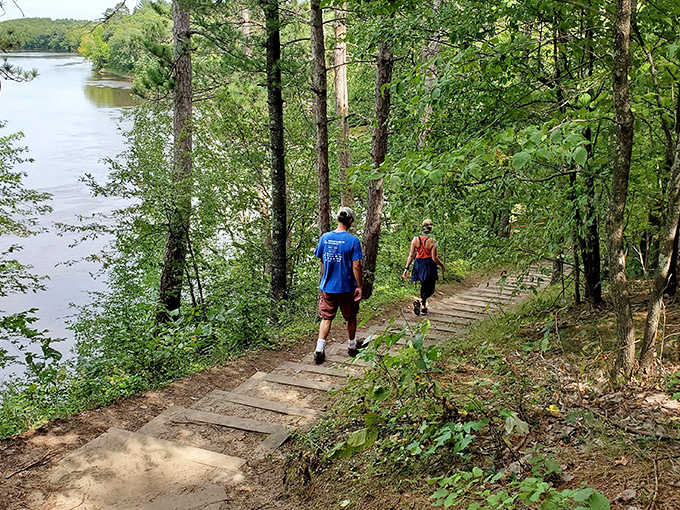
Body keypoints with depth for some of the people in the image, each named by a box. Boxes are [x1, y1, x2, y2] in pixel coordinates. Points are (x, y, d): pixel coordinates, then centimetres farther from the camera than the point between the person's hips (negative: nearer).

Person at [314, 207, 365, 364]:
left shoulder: (325, 237, -1)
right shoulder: (353, 241, -14)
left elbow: (321, 261, 9)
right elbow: (356, 266, -15)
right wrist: (359, 286, -7)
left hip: (327, 286, 3)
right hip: (347, 287, -3)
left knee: (326, 318, 8)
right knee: (351, 318, 17)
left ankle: (319, 349, -4)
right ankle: (352, 346, 32)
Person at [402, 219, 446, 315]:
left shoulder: (415, 239, -4)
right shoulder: (432, 241, -15)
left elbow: (411, 255, -3)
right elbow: (434, 258, -15)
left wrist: (406, 268, 3)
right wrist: (442, 265, 2)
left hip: (418, 266, 4)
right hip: (429, 267, -4)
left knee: (424, 287, 22)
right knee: (430, 289, 9)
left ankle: (423, 307, 25)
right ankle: (420, 301, -14)